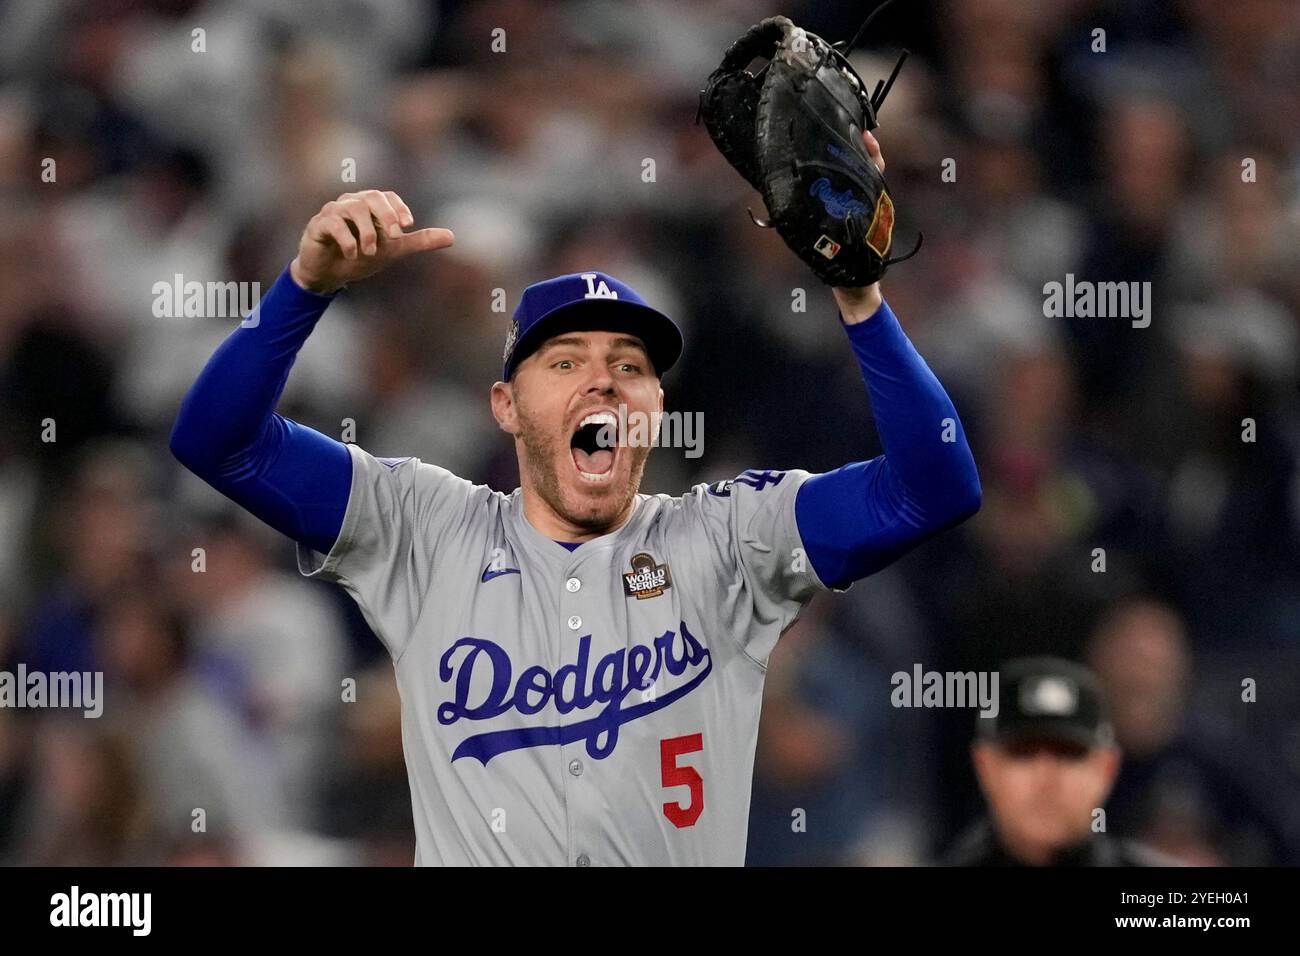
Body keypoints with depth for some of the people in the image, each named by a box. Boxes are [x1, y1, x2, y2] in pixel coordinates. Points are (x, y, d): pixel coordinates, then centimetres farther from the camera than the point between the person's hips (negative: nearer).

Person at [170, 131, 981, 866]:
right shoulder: (426, 531, 8)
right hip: (466, 853, 0)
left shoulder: (725, 541, 6)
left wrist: (855, 289, -16)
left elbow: (935, 488, -4)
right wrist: (311, 284, -14)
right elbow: (219, 441, 2)